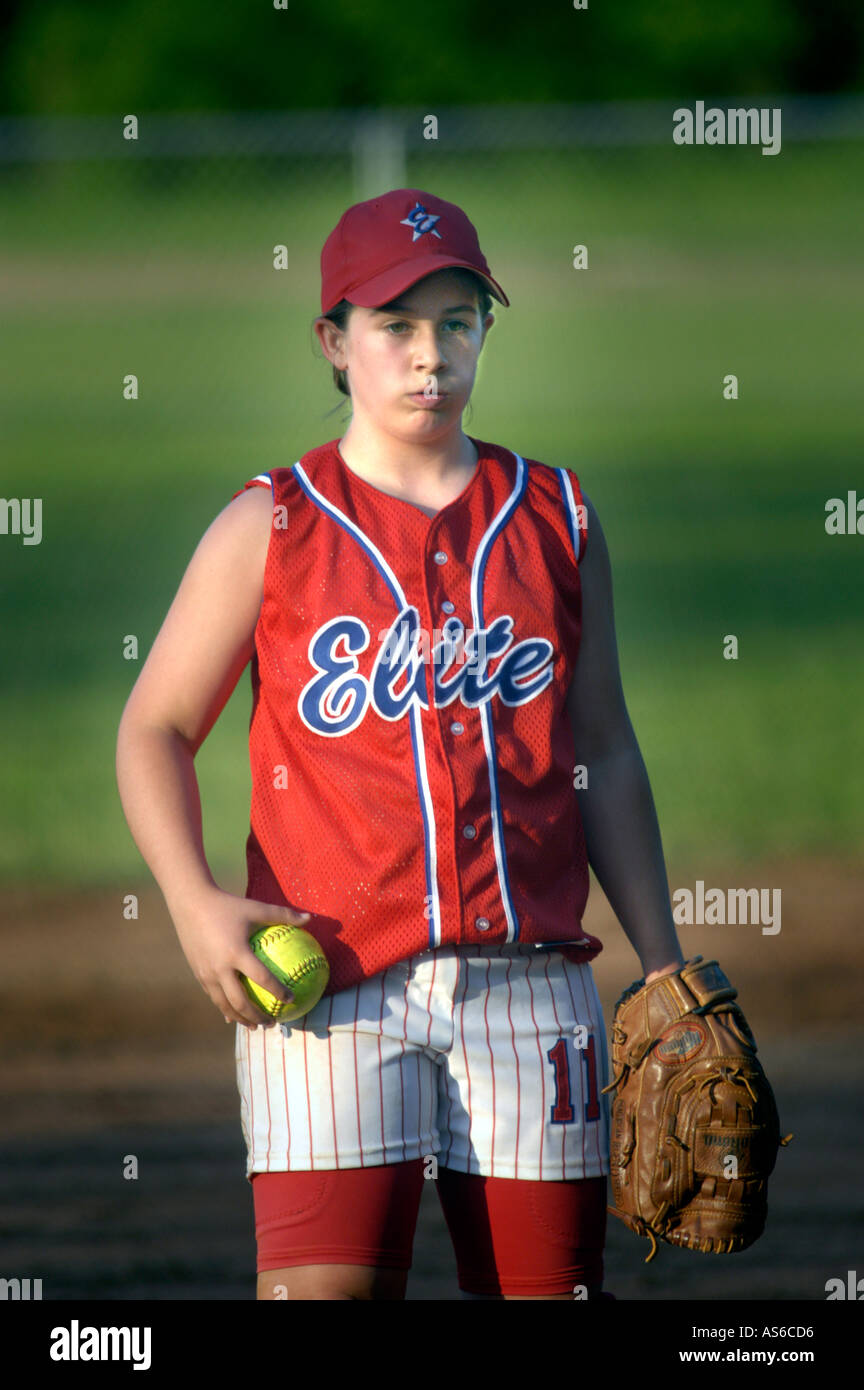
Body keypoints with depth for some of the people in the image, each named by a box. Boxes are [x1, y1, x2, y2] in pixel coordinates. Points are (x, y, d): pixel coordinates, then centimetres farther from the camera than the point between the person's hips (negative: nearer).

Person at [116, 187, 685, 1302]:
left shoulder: (554, 518, 12)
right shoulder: (272, 527, 5)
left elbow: (603, 755, 17)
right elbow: (155, 728, 6)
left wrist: (662, 962, 11)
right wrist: (195, 903, -10)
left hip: (527, 980, 3)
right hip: (328, 982, -3)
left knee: (549, 1285, 2)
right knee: (323, 1289, -15)